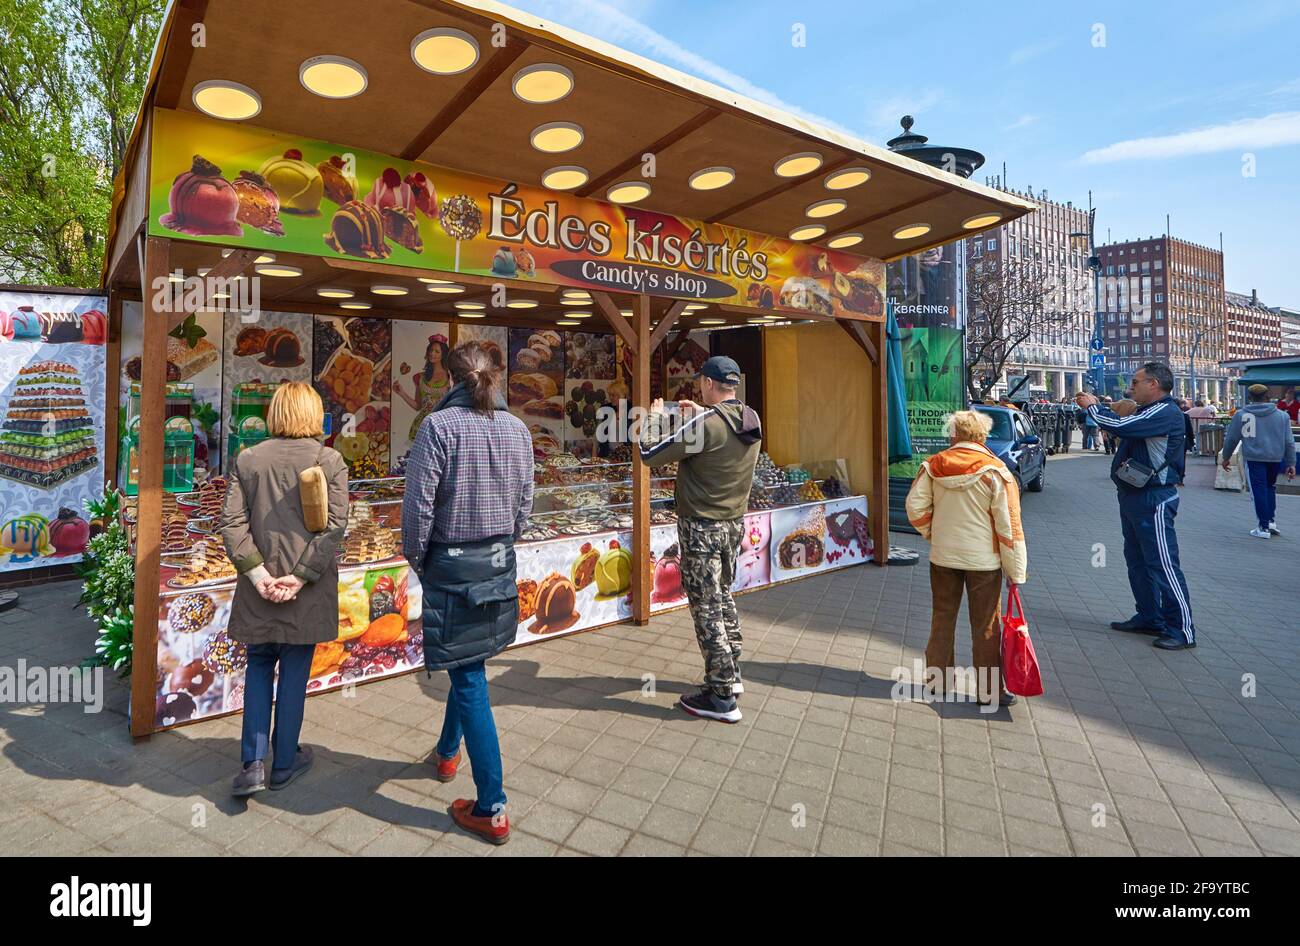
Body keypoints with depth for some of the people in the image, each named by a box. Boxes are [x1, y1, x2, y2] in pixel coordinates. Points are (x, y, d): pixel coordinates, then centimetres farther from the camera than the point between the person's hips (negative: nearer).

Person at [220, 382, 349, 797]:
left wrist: (257, 572, -7)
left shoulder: (247, 459, 2)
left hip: (260, 585, 2)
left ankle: (253, 763, 14)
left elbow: (232, 521, -4)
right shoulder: (330, 461, -6)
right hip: (309, 590, -2)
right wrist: (302, 576, -13)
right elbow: (334, 525, -13)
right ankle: (284, 762, 26)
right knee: (295, 670, 12)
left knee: (259, 666, 19)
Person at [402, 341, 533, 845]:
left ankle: (491, 809, 11)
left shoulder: (439, 425, -15)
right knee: (468, 662, 24)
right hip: (500, 561, 6)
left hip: (451, 564, -5)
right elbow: (525, 503, 5)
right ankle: (448, 752, 48)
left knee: (469, 677, 3)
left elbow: (419, 504, -16)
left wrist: (416, 557, 0)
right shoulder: (517, 429, 1)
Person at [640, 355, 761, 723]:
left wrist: (654, 418, 1)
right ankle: (730, 674, 34)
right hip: (734, 523, 8)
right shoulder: (752, 420, 1)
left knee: (706, 608, 1)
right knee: (723, 597, 22)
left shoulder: (703, 424, -22)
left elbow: (650, 454, -15)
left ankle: (722, 698, 9)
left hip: (701, 527, -8)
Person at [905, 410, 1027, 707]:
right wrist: (1015, 572, -5)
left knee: (942, 619, 17)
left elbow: (915, 507, -2)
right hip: (983, 560, -3)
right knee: (986, 627, 9)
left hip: (942, 557, 3)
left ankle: (936, 678, 28)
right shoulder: (995, 471, -12)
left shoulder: (932, 466, -4)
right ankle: (989, 690, 19)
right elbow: (1008, 525, -11)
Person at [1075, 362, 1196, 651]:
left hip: (1154, 500, -11)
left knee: (1163, 564, -6)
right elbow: (1124, 427, 18)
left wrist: (1092, 406, -11)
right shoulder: (1149, 412, 15)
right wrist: (1096, 407, 6)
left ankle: (1182, 629, 2)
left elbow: (1120, 426, -27)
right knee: (1137, 560, 17)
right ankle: (1149, 617, 28)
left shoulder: (1165, 413, -18)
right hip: (1134, 496, 11)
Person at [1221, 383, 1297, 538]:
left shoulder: (1241, 415, -1)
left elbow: (1231, 438, 4)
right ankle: (1271, 521, 17)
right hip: (1275, 458, 3)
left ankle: (1264, 527, 3)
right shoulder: (1282, 415, 6)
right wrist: (1291, 464, 12)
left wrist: (1226, 457, 17)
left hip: (1254, 458, -3)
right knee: (1270, 487, 21)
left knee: (1259, 491, 1)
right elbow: (1289, 442, 8)